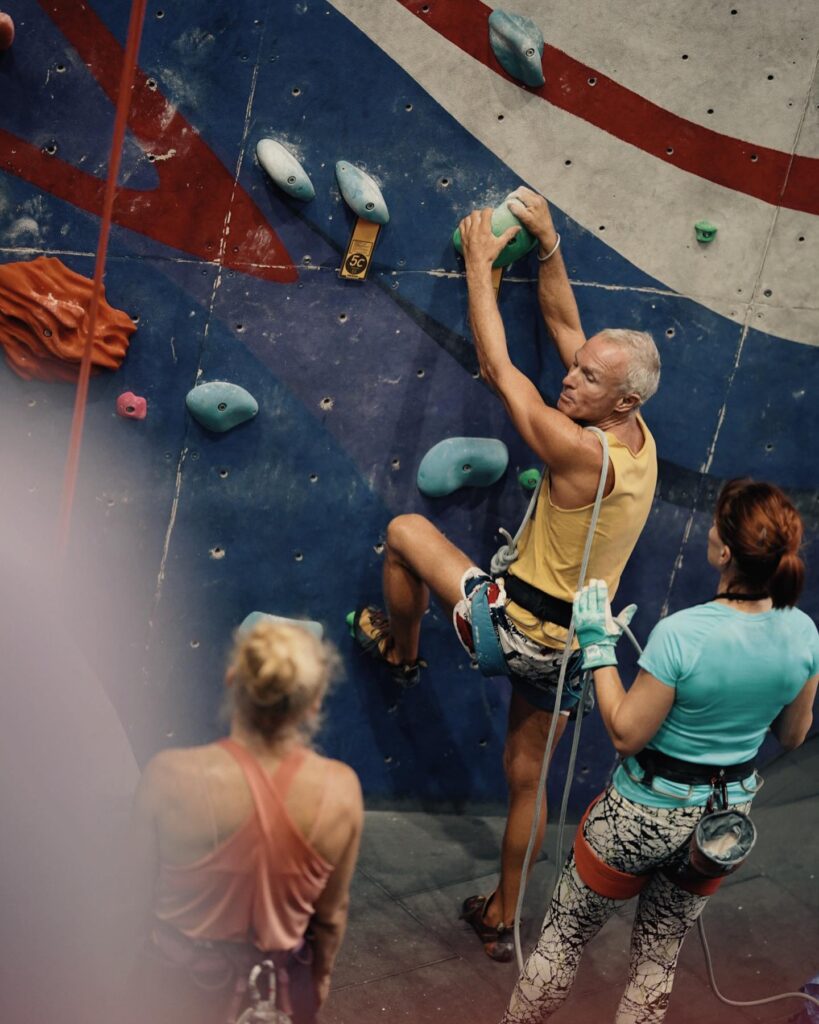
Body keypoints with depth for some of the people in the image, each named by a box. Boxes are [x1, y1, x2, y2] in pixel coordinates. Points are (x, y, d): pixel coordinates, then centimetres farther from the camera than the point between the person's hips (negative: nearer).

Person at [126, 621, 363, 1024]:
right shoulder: (340, 790, -21)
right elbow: (332, 913, -6)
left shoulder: (170, 777, -27)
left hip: (184, 986, -1)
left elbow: (142, 891, -11)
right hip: (281, 990, 1)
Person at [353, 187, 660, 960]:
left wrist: (480, 263, -9)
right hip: (568, 646, 8)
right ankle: (502, 920, 36)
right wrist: (547, 243, 4)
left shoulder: (581, 452, -26)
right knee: (526, 779, 23)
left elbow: (498, 369, -18)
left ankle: (399, 651, 32)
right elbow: (564, 324, 7)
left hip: (517, 629, -8)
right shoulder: (637, 436, -2)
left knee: (407, 530, 8)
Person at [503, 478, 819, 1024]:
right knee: (659, 958, 22)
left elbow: (626, 733, -18)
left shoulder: (681, 635, -29)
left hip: (647, 812, -5)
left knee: (563, 938, 17)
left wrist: (599, 648, -12)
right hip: (728, 815, 5)